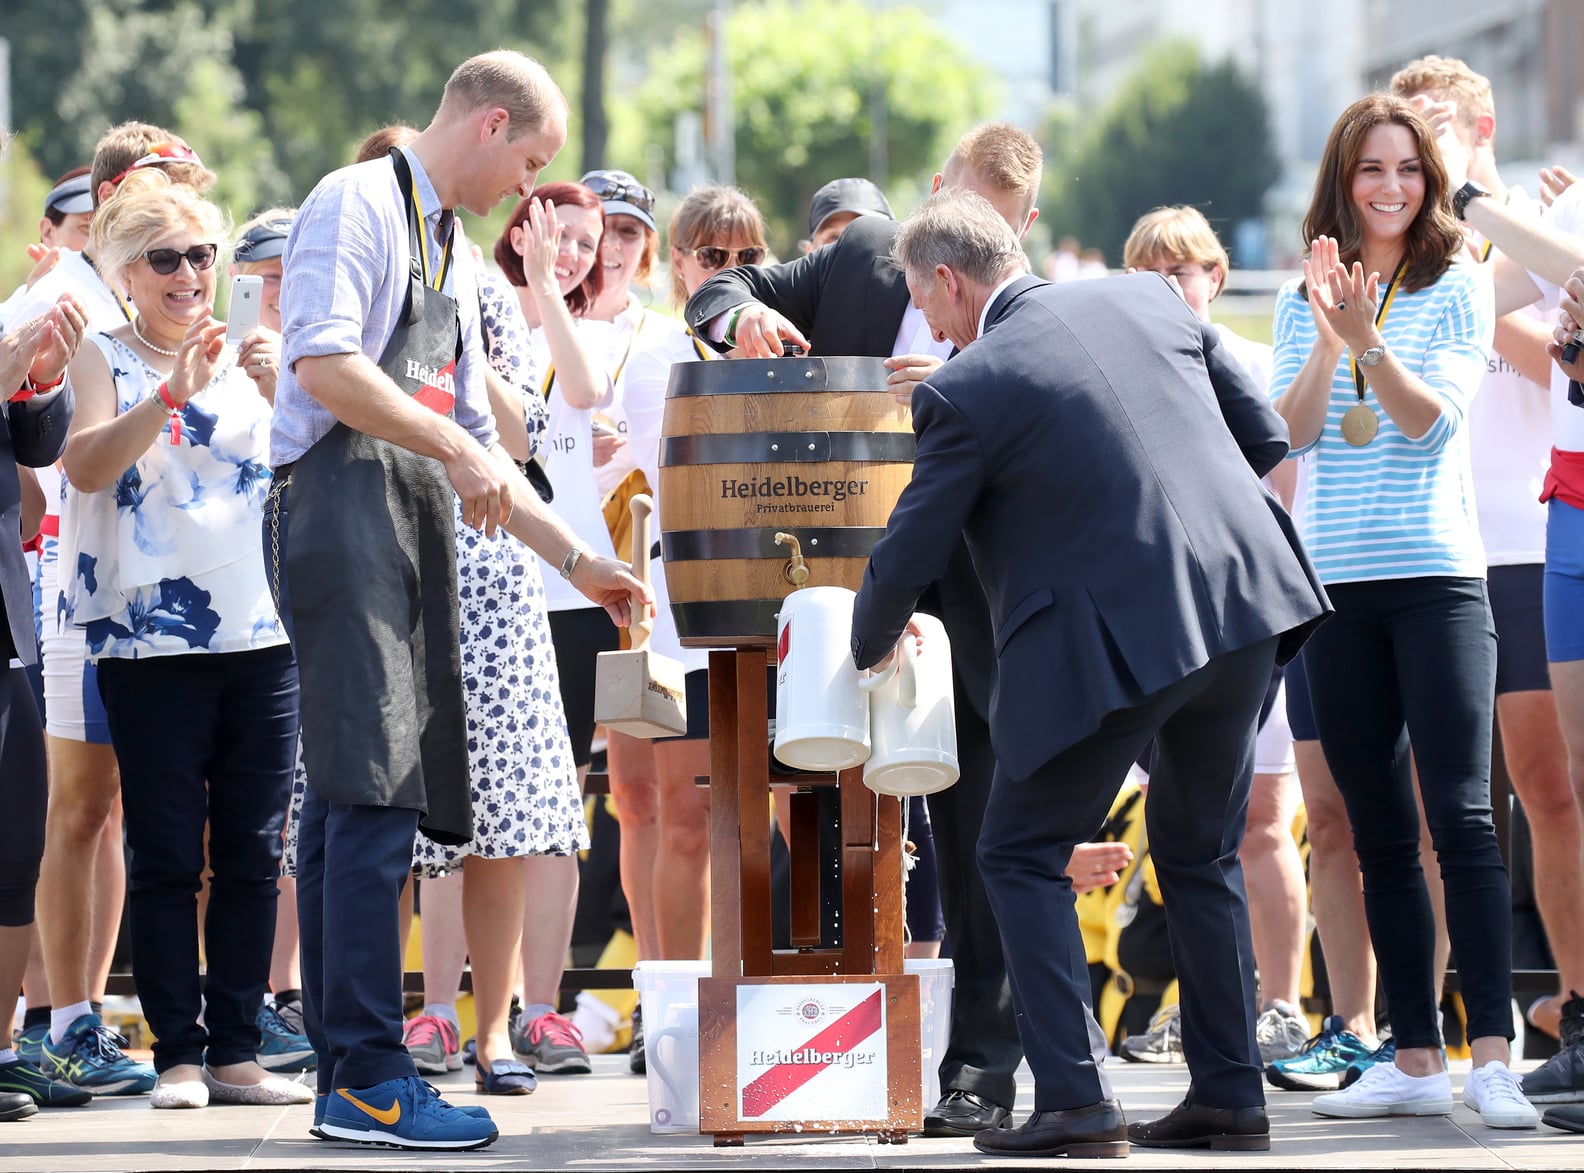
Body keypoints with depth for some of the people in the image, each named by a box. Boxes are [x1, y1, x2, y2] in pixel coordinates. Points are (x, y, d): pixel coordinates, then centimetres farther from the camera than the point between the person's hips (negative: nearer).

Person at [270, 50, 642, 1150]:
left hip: (413, 537, 9)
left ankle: (345, 1074, 7)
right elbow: (325, 365, -17)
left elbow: (479, 442, 28)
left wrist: (578, 559, 25)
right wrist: (456, 446, -14)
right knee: (374, 796, -14)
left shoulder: (452, 261, 25)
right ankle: (369, 1079, -16)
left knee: (351, 810, 7)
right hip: (340, 511, -9)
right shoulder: (359, 204, -3)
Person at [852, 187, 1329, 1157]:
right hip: (1245, 606, 6)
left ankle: (1075, 1100, -3)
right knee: (1202, 852, 20)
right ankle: (1230, 1097, 19)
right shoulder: (1150, 299, 8)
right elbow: (1265, 438, 13)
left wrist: (873, 644, 19)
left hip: (1113, 641, -6)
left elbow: (908, 558, 0)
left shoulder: (967, 391, -7)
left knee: (1022, 856, 7)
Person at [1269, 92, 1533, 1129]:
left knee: (1461, 818, -11)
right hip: (1336, 581, 4)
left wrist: (1366, 338, -23)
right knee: (1380, 833, 6)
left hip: (1437, 575, -4)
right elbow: (1289, 432, -1)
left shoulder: (1459, 288, 1)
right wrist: (1328, 338, -16)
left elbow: (1433, 417, -10)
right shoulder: (1304, 299, 10)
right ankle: (1416, 1060, 10)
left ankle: (1494, 1056, -14)